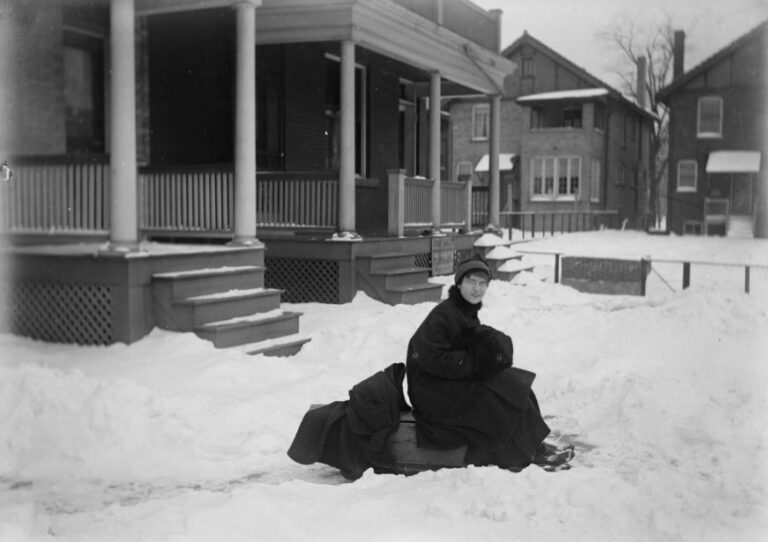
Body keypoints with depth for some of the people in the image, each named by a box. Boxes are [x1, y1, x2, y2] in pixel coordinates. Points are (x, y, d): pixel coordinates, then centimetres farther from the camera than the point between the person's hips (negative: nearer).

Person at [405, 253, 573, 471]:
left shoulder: (468, 313, 12)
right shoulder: (442, 316, -18)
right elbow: (431, 358, -25)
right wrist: (474, 364, -19)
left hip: (459, 381, 9)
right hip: (434, 391, -9)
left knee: (515, 384, -2)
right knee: (507, 398, -15)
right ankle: (534, 453, 1)